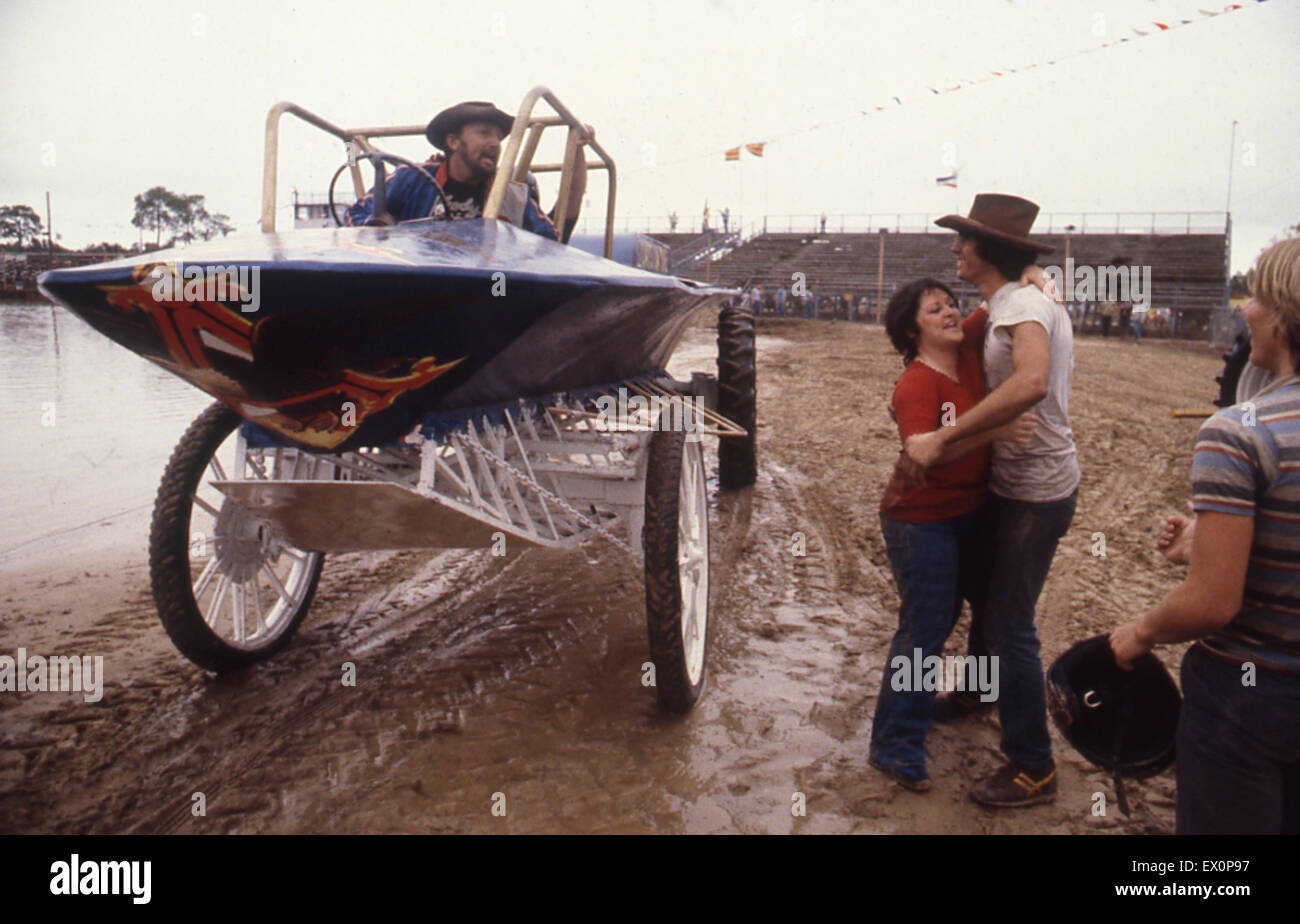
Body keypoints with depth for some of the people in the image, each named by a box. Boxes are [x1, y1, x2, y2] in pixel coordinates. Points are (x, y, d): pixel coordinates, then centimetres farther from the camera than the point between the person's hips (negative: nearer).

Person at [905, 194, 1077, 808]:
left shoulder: (1023, 305, -22)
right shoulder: (1017, 303, 10)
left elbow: (1030, 384, -41)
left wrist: (942, 439, -39)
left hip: (1036, 492, -10)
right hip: (1007, 482, 10)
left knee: (1010, 624, -4)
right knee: (985, 595, 25)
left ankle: (1033, 769, 9)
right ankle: (981, 691, 48)